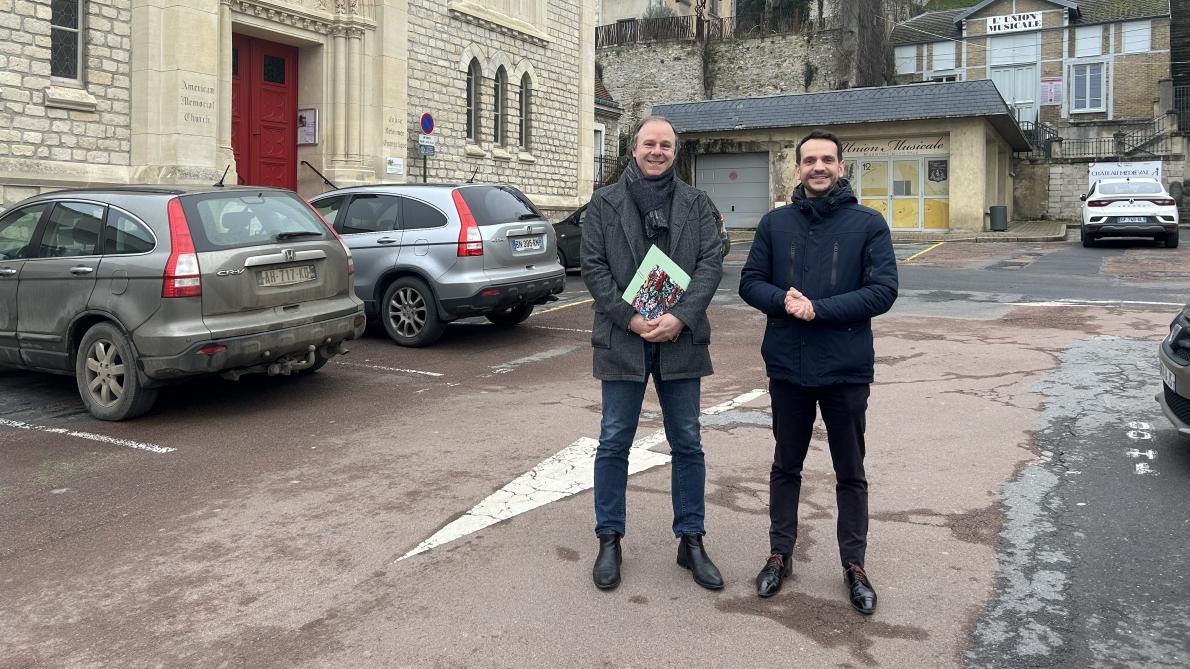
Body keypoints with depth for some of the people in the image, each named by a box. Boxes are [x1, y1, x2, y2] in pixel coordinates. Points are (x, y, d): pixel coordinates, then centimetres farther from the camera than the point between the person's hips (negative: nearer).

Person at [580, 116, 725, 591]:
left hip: (680, 339, 2)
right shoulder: (605, 203, 4)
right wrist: (631, 319, -13)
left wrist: (679, 317, -15)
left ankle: (691, 540, 22)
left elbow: (711, 264, -2)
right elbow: (593, 267, -3)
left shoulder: (695, 204, 7)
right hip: (622, 339, -1)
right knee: (614, 443, 6)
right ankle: (609, 540, 20)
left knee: (687, 444, 9)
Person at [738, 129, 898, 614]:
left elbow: (883, 291, -11)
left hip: (846, 369, -2)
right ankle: (779, 554, 30)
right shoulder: (775, 223, 3)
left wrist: (817, 309, -20)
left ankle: (854, 565, 26)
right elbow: (750, 282, 3)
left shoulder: (868, 223, -4)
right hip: (787, 367, 2)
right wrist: (783, 300, -18)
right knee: (785, 466, 15)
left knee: (850, 473, 12)